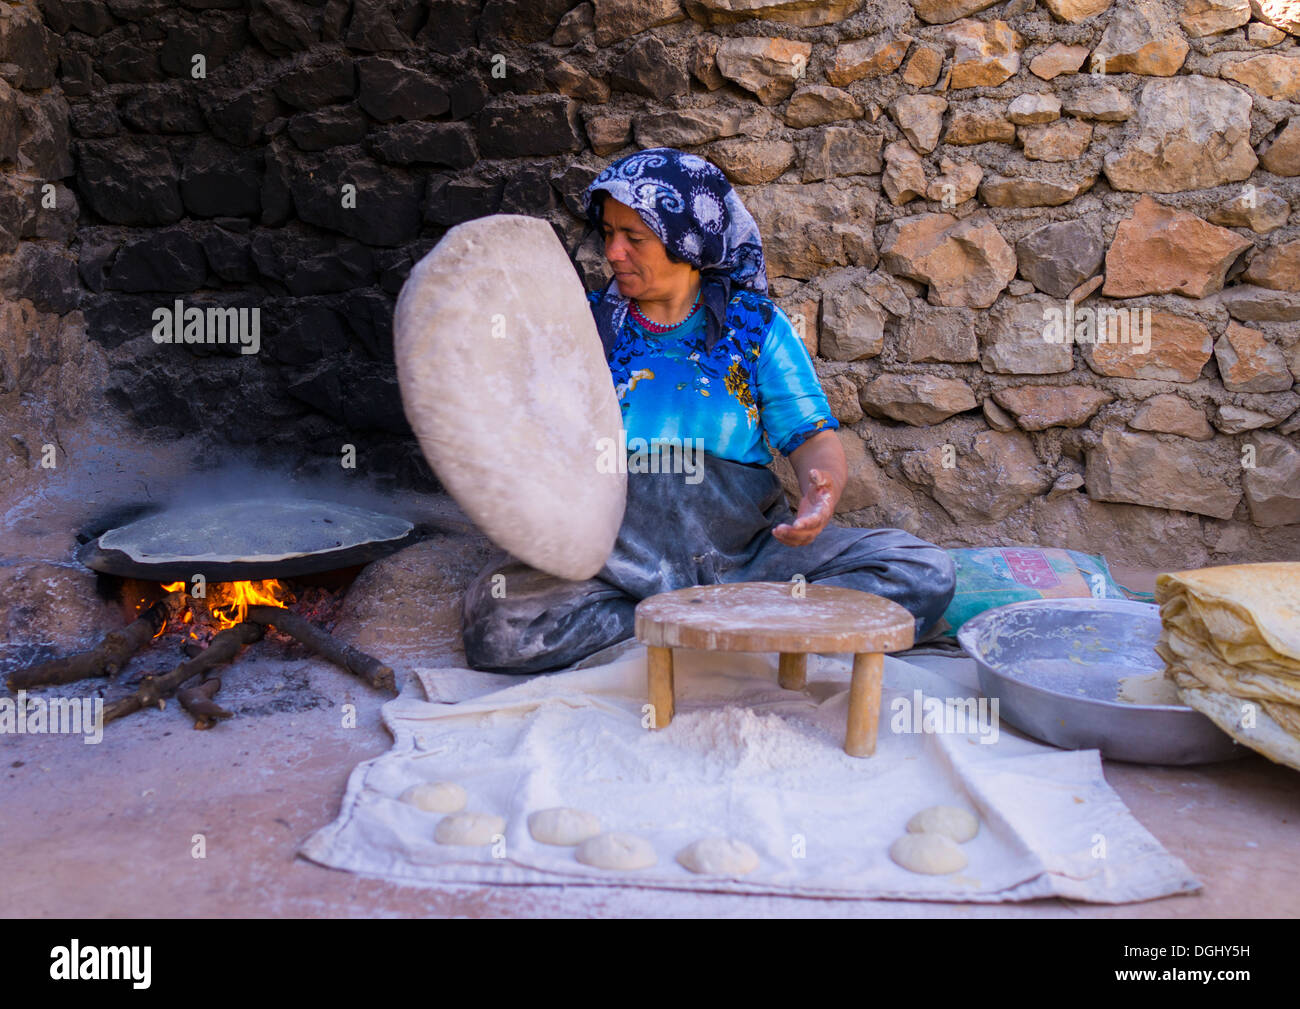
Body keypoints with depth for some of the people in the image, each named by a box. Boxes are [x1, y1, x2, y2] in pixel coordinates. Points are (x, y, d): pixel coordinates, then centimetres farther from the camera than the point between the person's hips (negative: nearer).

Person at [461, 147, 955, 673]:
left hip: (747, 540, 0)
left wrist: (822, 494, -18)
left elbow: (813, 436, 5)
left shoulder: (754, 325, 10)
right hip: (617, 547, 0)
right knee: (494, 619, -32)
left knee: (926, 574, -18)